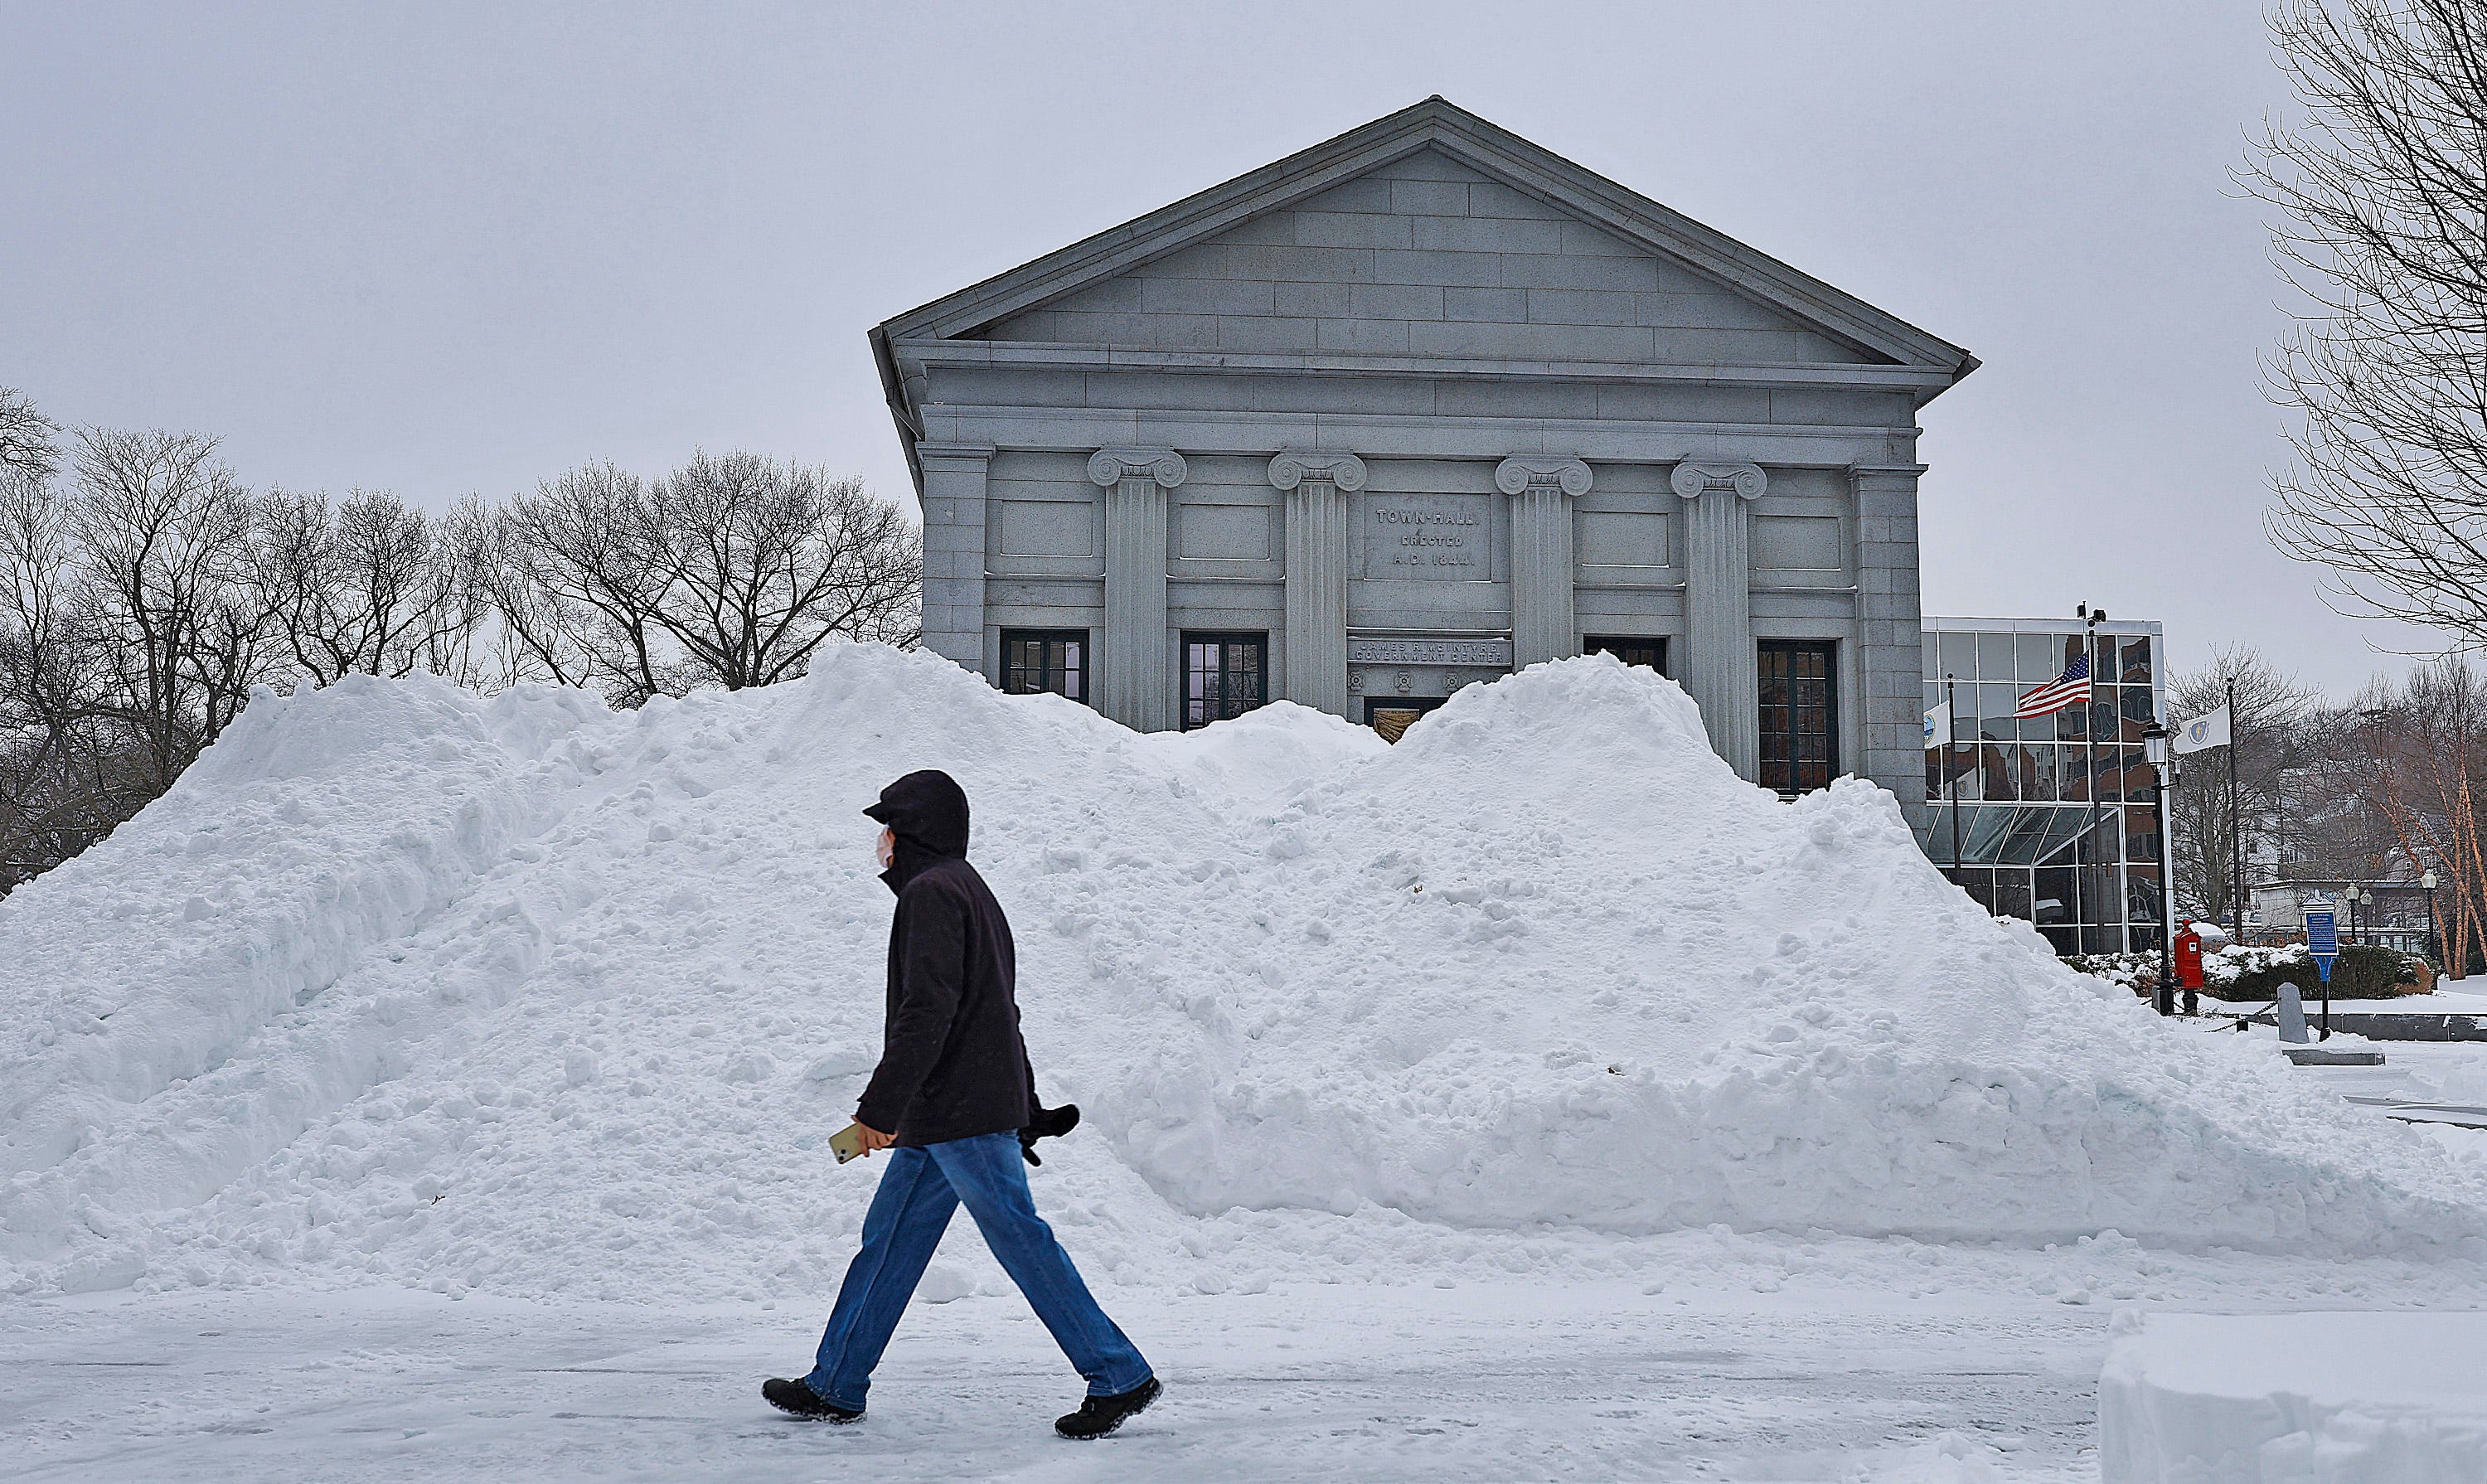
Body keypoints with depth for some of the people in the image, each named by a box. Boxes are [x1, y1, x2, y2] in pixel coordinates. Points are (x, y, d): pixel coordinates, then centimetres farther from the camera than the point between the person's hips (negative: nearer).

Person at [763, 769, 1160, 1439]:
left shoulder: (931, 892, -11)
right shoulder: (970, 890, 20)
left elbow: (927, 1010, -21)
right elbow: (997, 1011, 22)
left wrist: (880, 1107, -21)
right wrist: (1026, 1112, 24)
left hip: (959, 1114, -10)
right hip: (942, 1119, 10)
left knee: (1020, 1241, -8)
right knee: (888, 1241, 14)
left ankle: (1121, 1376, -4)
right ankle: (835, 1387, 22)